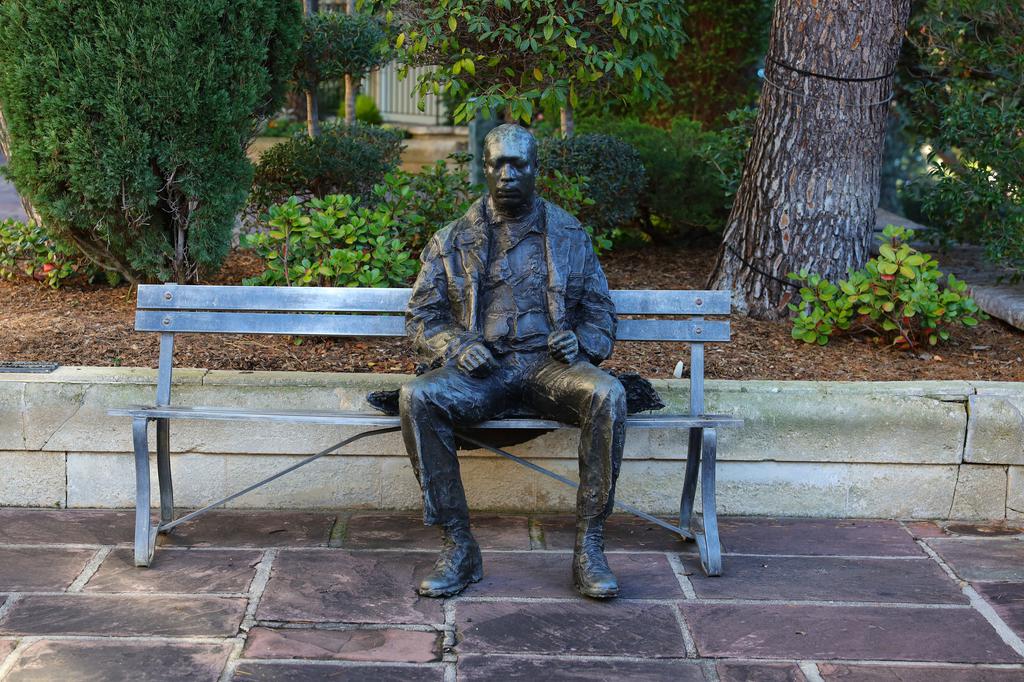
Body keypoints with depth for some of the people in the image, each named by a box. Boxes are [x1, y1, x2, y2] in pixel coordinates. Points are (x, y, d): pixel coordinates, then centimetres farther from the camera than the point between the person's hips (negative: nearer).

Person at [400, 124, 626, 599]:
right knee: (416, 397, -31)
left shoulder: (569, 235, 15)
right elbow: (421, 317, 12)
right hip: (482, 366, 0)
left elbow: (600, 310, 18)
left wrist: (581, 338, -6)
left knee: (608, 395, -33)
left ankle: (588, 547, -25)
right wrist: (456, 345, -10)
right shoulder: (452, 240, 14)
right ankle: (458, 546, -24)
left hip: (550, 363, 0)